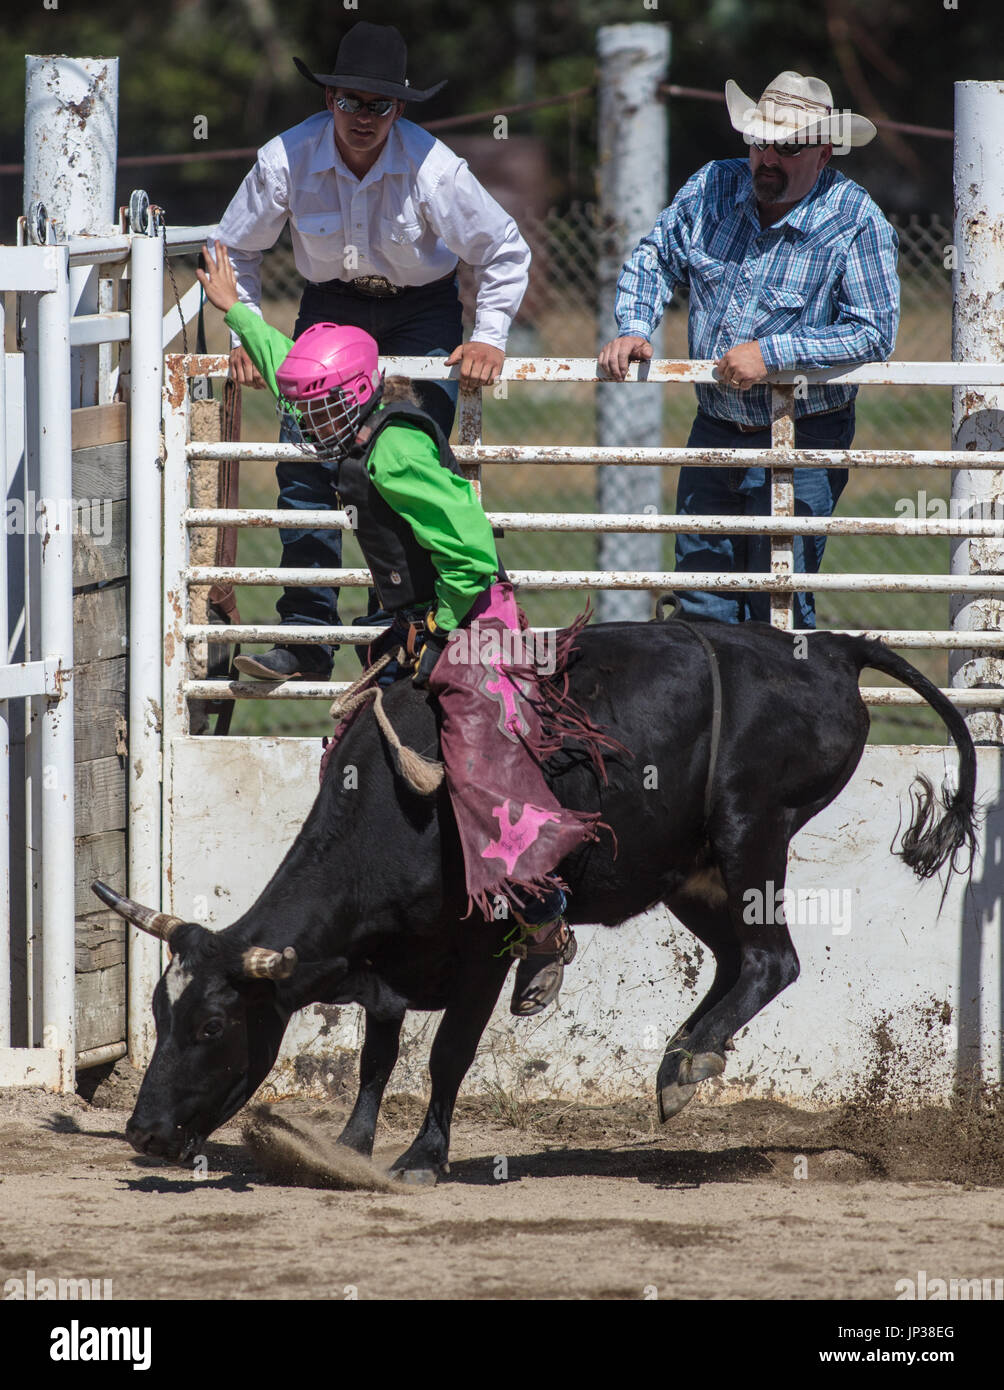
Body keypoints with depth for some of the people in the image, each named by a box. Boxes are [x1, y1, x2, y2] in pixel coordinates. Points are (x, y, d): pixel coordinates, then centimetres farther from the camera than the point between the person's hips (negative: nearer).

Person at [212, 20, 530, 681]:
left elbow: (508, 251, -11)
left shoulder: (433, 169, -25)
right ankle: (307, 634, -2)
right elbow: (236, 248, -1)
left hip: (422, 307, -2)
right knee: (303, 456, -8)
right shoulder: (287, 160, -20)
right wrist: (247, 334, -9)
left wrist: (489, 336, -18)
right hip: (331, 304, 2)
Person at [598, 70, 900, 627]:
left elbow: (873, 333, -18)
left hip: (801, 443, -5)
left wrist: (771, 354, -23)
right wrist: (634, 328, -6)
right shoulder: (712, 188, 1)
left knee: (778, 611, -4)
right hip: (714, 430, 5)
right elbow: (653, 261, 13)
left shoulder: (856, 223, -14)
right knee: (700, 602, 11)